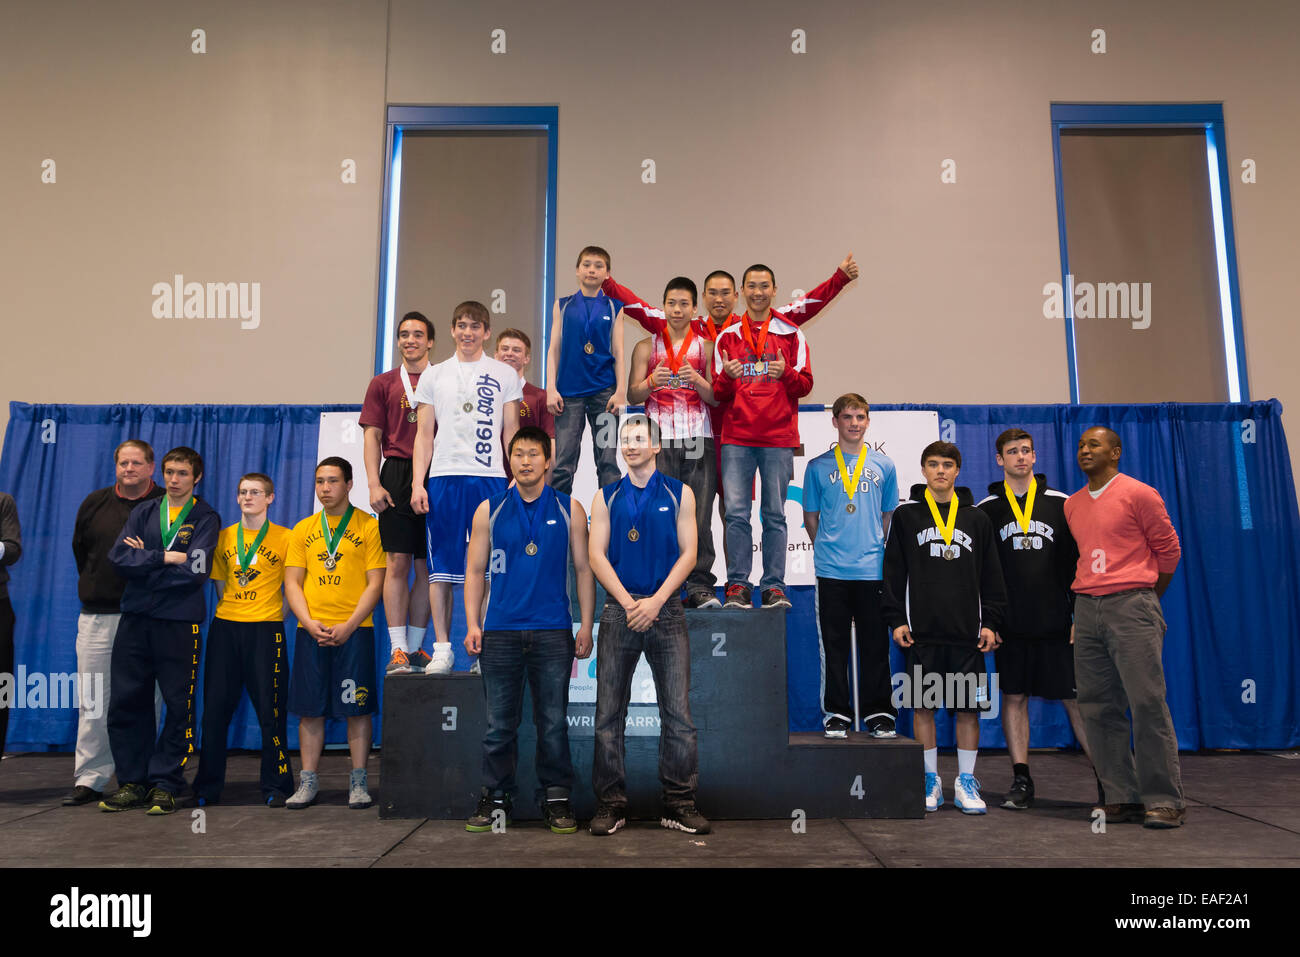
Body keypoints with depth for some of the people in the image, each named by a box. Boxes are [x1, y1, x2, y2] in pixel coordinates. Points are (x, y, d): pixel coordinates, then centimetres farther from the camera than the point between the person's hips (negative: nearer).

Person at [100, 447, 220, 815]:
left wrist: (144, 561, -4)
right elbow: (119, 556, -1)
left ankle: (164, 784, 12)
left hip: (180, 622, -3)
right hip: (135, 618, 3)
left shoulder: (206, 518, 3)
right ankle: (132, 782, 17)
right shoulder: (143, 512, 13)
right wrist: (165, 557, -10)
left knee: (179, 707, 0)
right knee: (125, 702, 5)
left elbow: (194, 571, -11)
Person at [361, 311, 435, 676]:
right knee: (398, 563, -3)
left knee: (427, 566, 4)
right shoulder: (383, 383, 12)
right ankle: (398, 650, 2)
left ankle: (415, 648, 15)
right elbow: (373, 436, 7)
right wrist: (374, 484, -4)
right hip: (397, 475, 0)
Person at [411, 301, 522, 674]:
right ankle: (442, 648, 6)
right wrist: (418, 483, 2)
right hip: (444, 477, 1)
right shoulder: (434, 376, 14)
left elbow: (511, 433, 10)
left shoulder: (505, 375, 11)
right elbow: (424, 434, 11)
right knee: (442, 566, 0)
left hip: (490, 477, -1)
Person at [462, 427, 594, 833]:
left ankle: (556, 798, 16)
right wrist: (472, 624, 0)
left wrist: (586, 626, 0)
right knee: (499, 722, 6)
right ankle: (496, 797, 19)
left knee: (553, 721, 4)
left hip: (553, 631, -1)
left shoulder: (569, 509, 6)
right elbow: (474, 570, 9)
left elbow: (584, 568, 6)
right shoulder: (489, 510, 8)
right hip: (500, 630, 1)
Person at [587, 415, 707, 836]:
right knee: (609, 714, 3)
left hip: (666, 611, -1)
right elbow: (597, 555, 3)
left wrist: (655, 602, -10)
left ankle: (680, 804, 9)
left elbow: (688, 553, 1)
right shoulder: (606, 497, 10)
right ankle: (610, 804, 12)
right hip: (619, 612, 1)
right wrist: (629, 603, -9)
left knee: (678, 713, -1)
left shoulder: (679, 494, 6)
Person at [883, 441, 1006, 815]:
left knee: (969, 707, 4)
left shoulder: (977, 518, 11)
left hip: (967, 631, 1)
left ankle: (966, 782, 16)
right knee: (923, 706, 4)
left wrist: (991, 623, 4)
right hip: (922, 631, -1)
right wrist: (896, 620, -3)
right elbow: (893, 572, 4)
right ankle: (930, 781, 16)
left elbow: (991, 576, 12)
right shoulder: (906, 515, 5)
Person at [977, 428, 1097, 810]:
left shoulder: (1060, 504, 6)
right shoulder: (986, 510, 5)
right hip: (1010, 625, 1)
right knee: (1014, 698, 4)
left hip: (1056, 623, 0)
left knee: (1074, 698, 2)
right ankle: (1021, 781, 13)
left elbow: (1078, 563, 5)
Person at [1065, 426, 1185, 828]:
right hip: (1086, 609, 6)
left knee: (1147, 702, -9)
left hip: (1131, 605, -6)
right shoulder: (1072, 505, 16)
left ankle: (1164, 800, 1)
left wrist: (1146, 599, 11)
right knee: (1098, 708, 4)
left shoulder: (1139, 494, 0)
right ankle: (1122, 798, 12)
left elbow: (1168, 549, 4)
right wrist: (1088, 592, 16)